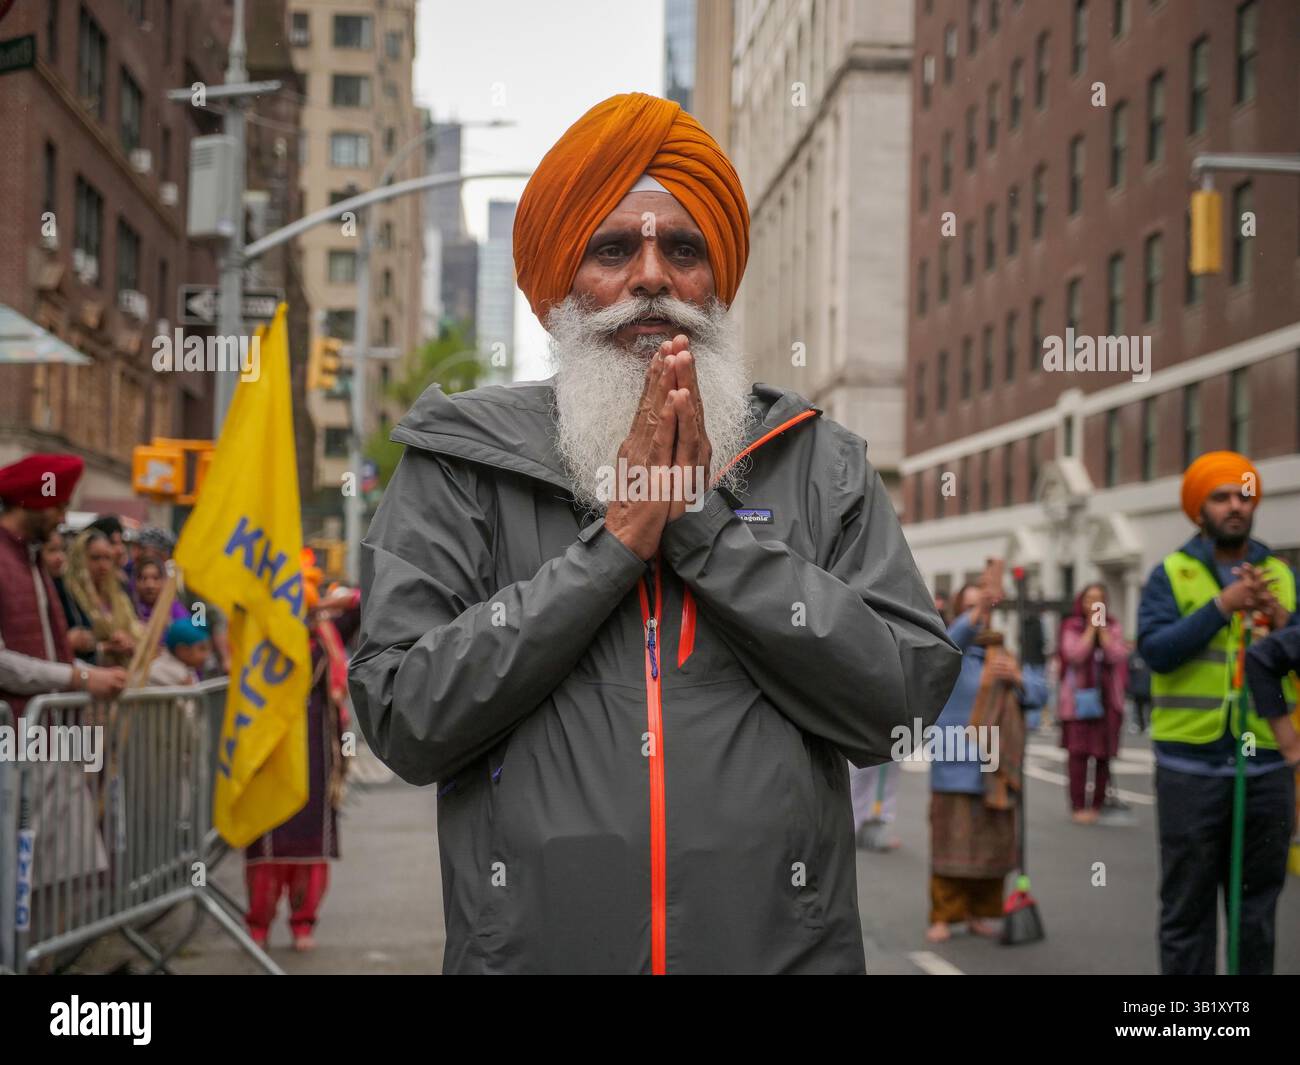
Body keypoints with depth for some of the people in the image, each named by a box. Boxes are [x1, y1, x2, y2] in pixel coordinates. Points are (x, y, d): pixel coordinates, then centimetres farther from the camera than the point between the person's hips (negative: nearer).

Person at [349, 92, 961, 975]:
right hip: (530, 945, -1)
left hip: (784, 944, 1)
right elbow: (405, 720, -10)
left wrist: (706, 526, -13)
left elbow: (901, 697, -7)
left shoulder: (819, 464, 3)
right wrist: (614, 542, -13)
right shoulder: (458, 469, -1)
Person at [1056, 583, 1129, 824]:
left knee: (1104, 754, 3)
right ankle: (1078, 807, -4)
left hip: (1108, 698, 2)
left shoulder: (1113, 627, 10)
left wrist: (1101, 627, -6)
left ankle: (1098, 805, 12)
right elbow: (1075, 654, -13)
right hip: (1078, 697, -2)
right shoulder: (1072, 627, 3)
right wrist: (1091, 627, -8)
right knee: (1078, 753, -7)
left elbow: (1117, 655, -6)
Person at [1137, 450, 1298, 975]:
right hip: (1191, 766, -3)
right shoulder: (1171, 573, 1)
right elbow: (1155, 649, -13)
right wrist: (1222, 605, -19)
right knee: (1187, 907, 3)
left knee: (1258, 906, 11)